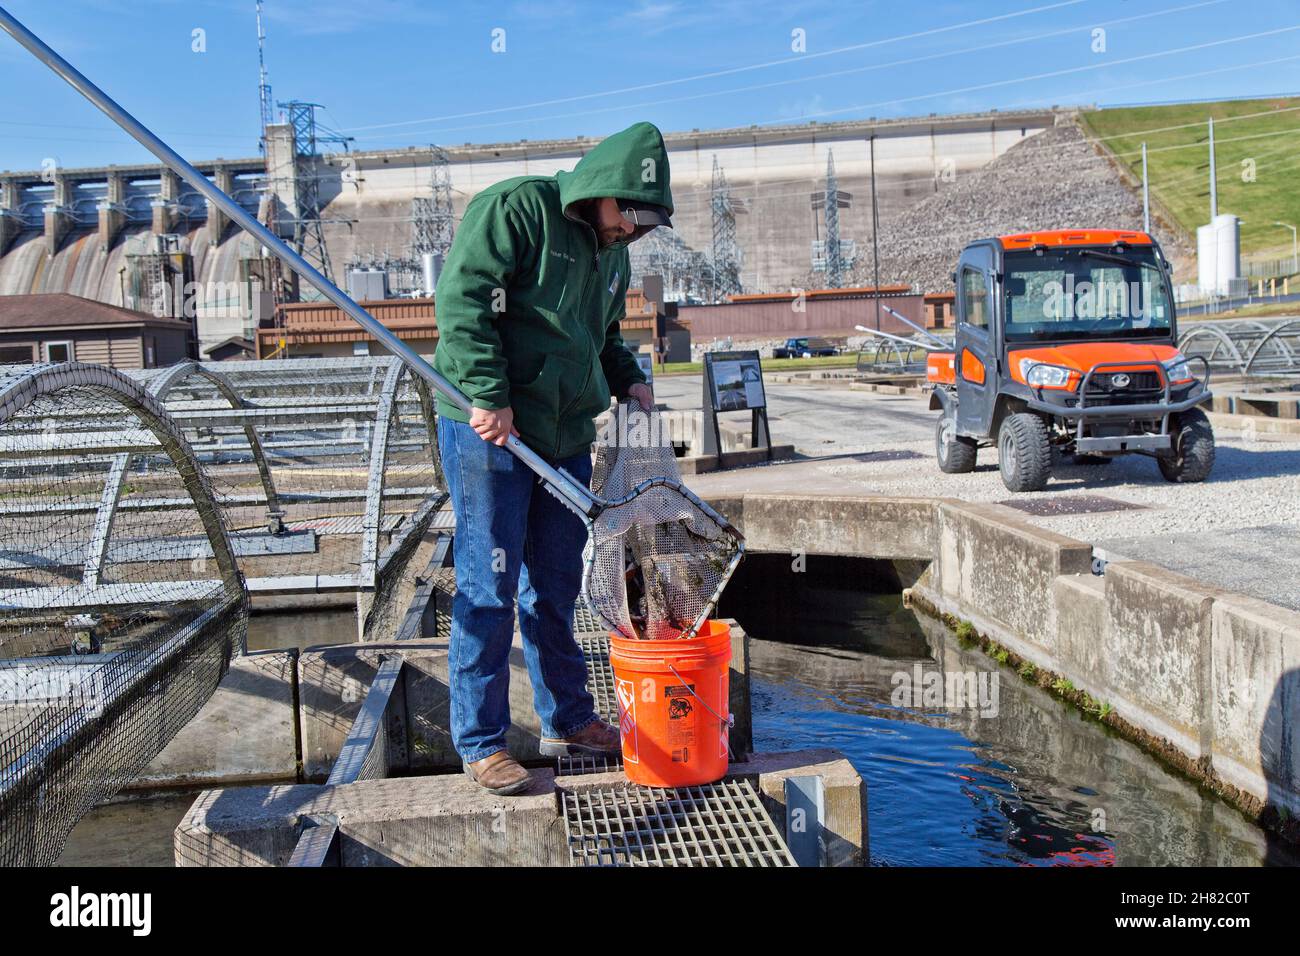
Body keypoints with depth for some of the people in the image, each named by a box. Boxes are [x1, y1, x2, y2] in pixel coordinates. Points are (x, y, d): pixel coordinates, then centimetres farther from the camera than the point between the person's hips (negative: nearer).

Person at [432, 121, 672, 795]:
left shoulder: (613, 250, 16)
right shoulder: (515, 208, -10)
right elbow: (462, 297, -17)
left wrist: (627, 380, 10)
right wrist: (489, 396, -23)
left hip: (565, 436, 8)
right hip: (488, 430, -8)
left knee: (555, 588, 15)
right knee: (489, 590, -3)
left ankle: (568, 721, 28)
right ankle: (481, 743, 9)